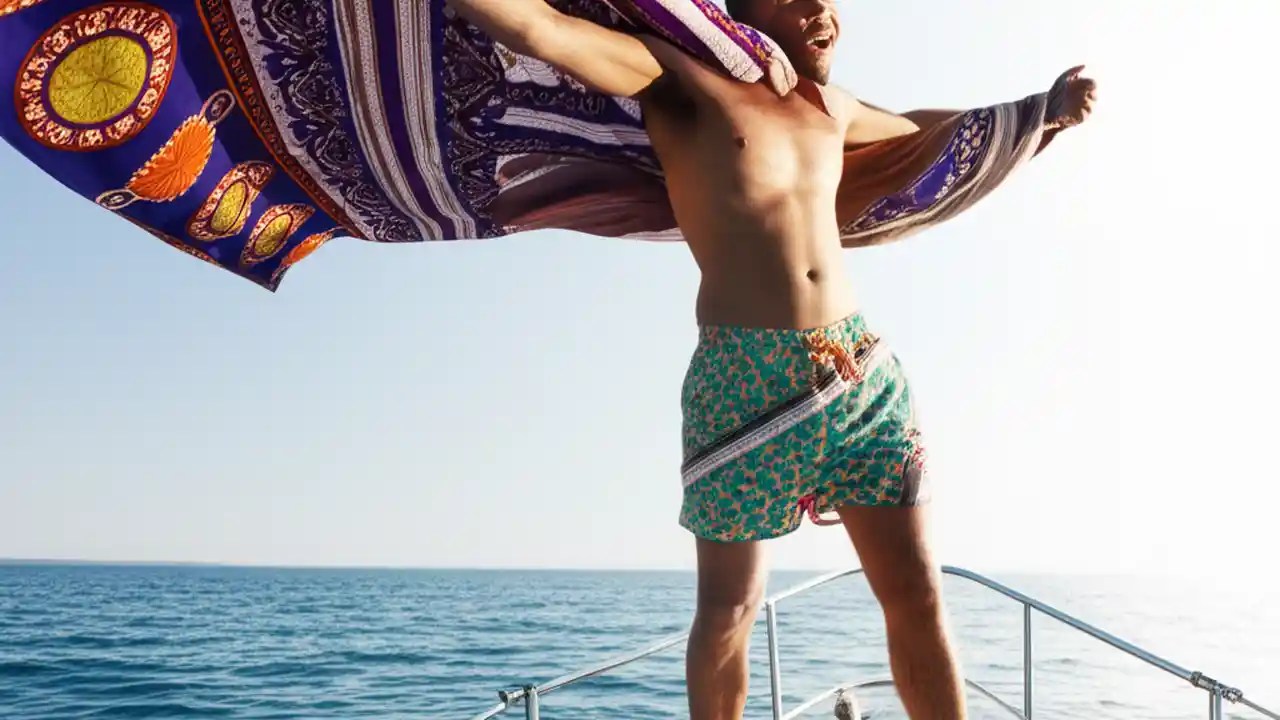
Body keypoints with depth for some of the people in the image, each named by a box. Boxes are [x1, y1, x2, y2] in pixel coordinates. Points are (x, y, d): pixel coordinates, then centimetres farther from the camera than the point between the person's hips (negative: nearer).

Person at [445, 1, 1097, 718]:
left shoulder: (833, 106, 19)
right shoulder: (684, 79, -1)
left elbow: (914, 126, 39)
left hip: (863, 369, 6)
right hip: (744, 379, -5)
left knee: (919, 595, 5)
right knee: (730, 607, 4)